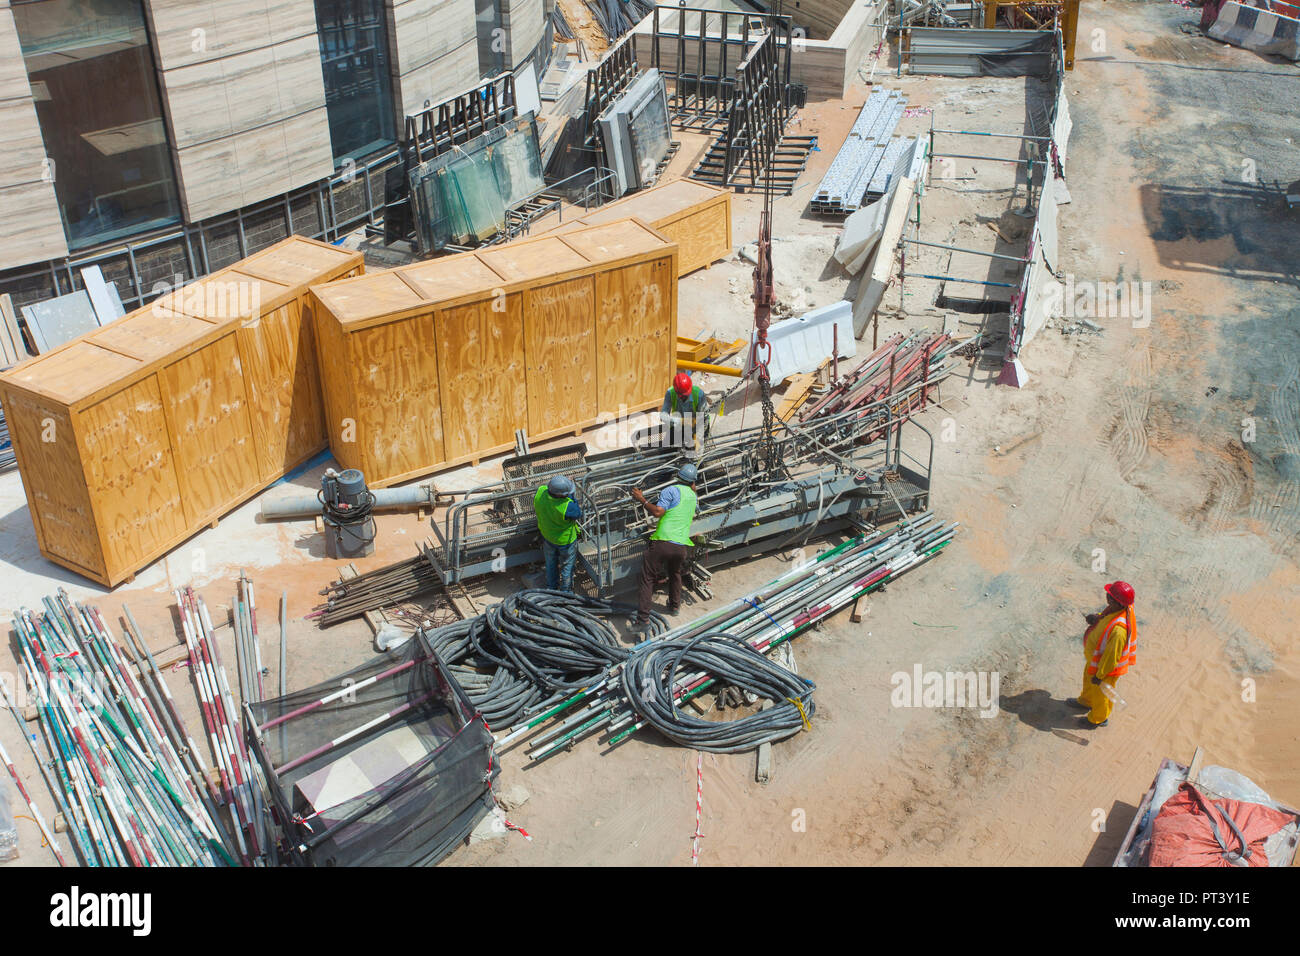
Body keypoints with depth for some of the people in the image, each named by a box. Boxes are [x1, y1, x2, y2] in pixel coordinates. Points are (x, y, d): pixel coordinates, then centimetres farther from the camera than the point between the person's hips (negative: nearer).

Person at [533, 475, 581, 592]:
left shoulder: (540, 491, -28)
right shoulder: (566, 506, -42)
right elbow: (578, 514, -21)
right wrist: (571, 496, -24)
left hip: (547, 536, 5)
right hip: (565, 539, -5)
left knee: (551, 565, 30)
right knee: (567, 566, 22)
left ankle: (551, 589, 51)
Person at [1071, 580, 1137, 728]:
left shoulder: (1119, 629, -44)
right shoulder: (1114, 609, -19)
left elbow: (1111, 656, -31)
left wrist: (1100, 675, -18)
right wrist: (1097, 617, -13)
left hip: (1106, 666, -8)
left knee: (1099, 694, 21)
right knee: (1088, 679, 34)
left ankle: (1098, 718, 49)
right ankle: (1086, 701, 64)